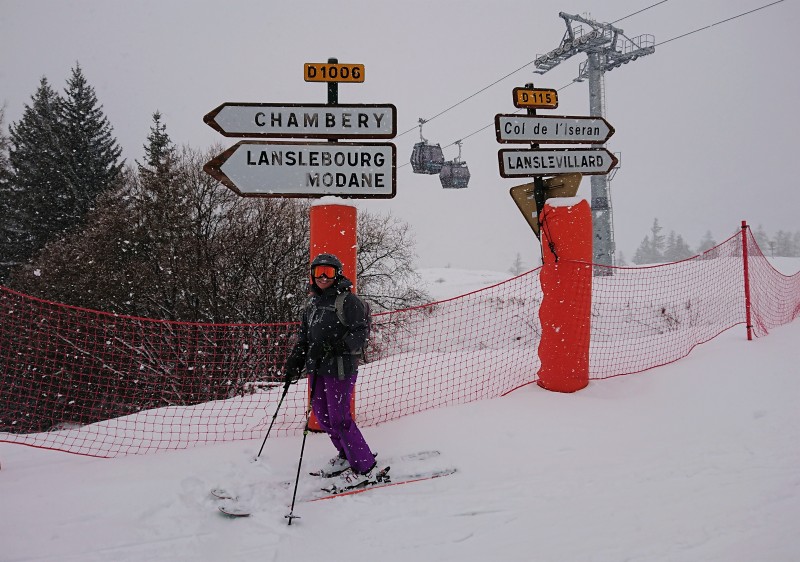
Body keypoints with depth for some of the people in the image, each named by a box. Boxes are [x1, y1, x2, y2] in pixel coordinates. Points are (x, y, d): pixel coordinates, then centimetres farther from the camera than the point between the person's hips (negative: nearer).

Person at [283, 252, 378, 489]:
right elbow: (303, 340, 22)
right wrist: (292, 366, 14)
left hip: (340, 367, -8)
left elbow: (361, 332, -12)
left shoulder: (347, 300, -4)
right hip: (317, 368, 8)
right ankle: (346, 455, 28)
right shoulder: (312, 307, 19)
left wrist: (336, 345, -24)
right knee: (322, 415, 11)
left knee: (339, 418, -9)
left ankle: (365, 468, 1)